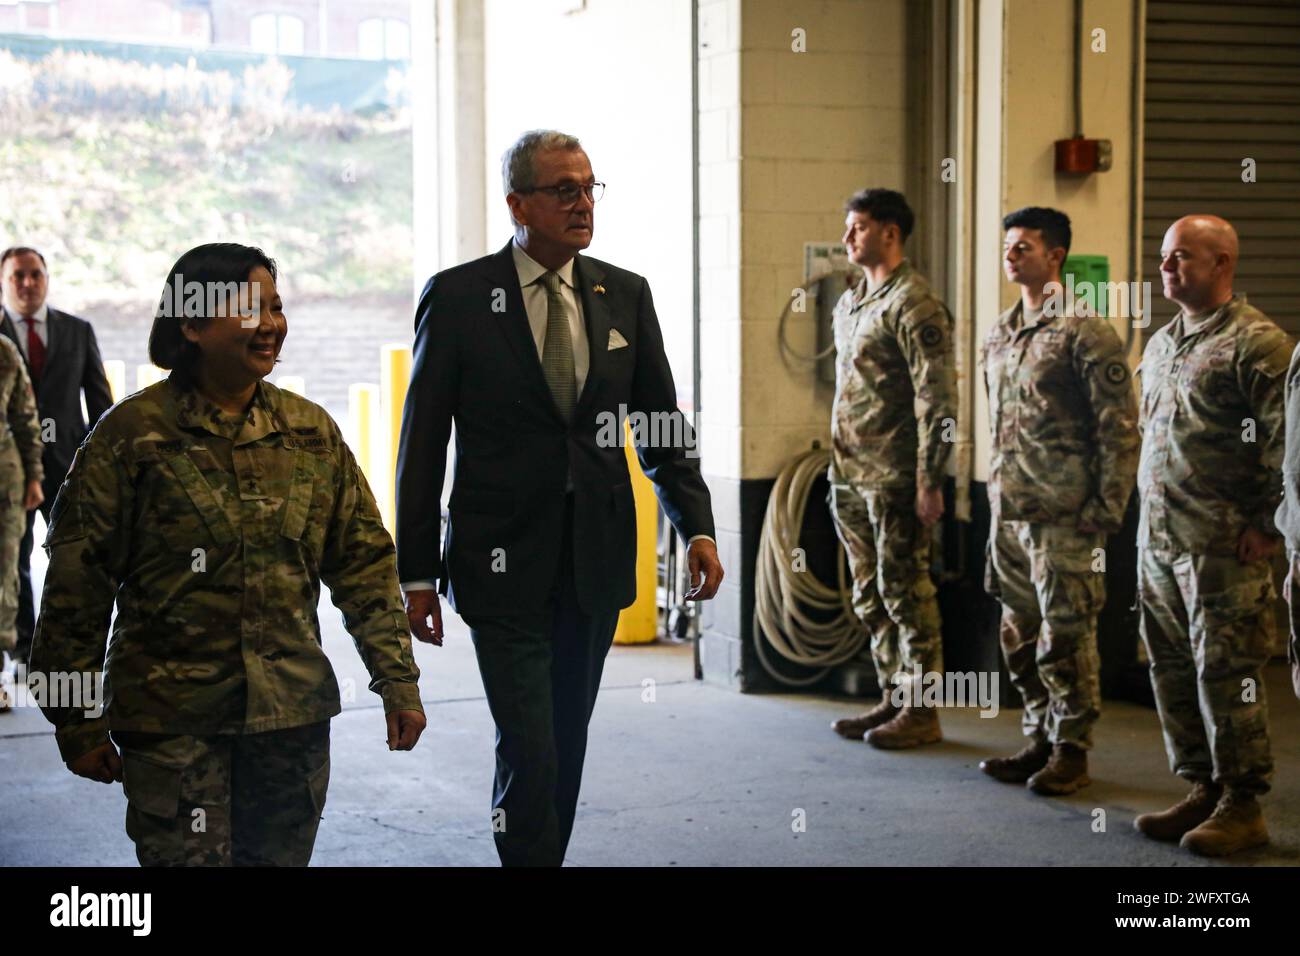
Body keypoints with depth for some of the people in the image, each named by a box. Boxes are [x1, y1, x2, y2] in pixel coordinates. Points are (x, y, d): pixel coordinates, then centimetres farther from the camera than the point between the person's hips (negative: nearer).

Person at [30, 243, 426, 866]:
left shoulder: (312, 430, 7)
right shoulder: (132, 433, -4)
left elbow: (364, 562, 11)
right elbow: (76, 586, -3)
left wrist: (397, 680, 6)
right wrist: (78, 722, -3)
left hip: (294, 715, 4)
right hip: (172, 721, -3)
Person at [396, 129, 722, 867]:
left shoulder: (626, 295, 6)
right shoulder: (458, 296, -5)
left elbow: (663, 424, 10)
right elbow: (423, 443, -3)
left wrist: (697, 526, -4)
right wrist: (418, 572, -5)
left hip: (597, 558, 4)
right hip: (505, 565, -4)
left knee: (569, 744, 12)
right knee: (529, 750, -8)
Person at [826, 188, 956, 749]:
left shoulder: (914, 304, -12)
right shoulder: (848, 304, 16)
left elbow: (937, 400, -16)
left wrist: (929, 482, -20)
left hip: (894, 479, -9)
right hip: (851, 478, 9)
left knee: (905, 593, -3)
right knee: (870, 596, 13)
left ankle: (920, 712, 5)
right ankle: (892, 698, 23)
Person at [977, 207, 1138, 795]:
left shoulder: (1084, 333, -9)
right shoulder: (999, 335, 14)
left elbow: (1121, 429, -11)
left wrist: (1107, 509, -14)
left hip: (1062, 515, -7)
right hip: (1008, 513, 7)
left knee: (1066, 636, -1)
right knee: (1020, 636, 13)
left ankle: (1072, 752, 10)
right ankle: (1039, 741, 25)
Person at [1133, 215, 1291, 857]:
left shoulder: (1255, 343, -11)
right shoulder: (1160, 343, 16)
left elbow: (1286, 441, -15)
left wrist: (1265, 525, -14)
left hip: (1222, 545, -8)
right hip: (1158, 539, 8)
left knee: (1225, 672, -4)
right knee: (1172, 669, 12)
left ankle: (1242, 807, 5)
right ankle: (1202, 790, 23)